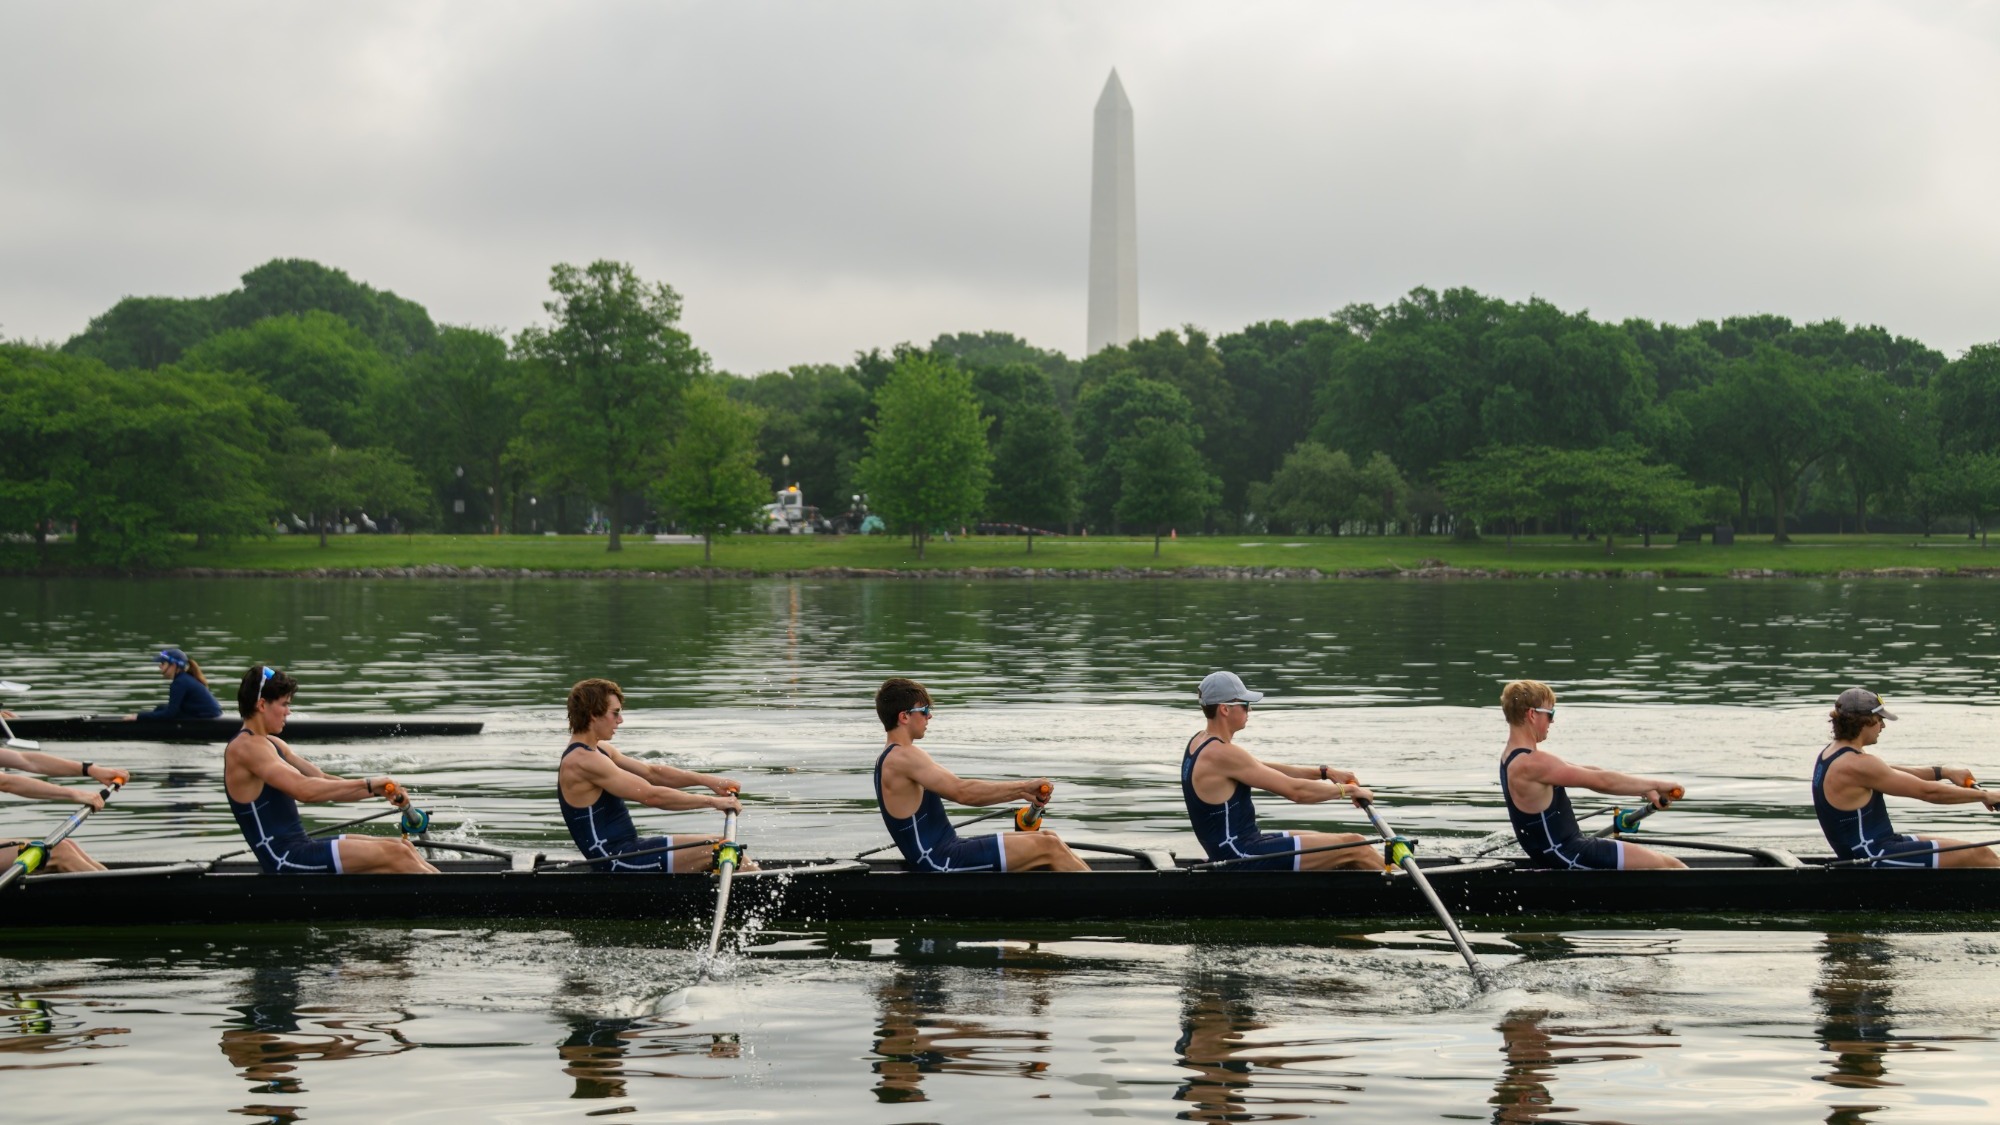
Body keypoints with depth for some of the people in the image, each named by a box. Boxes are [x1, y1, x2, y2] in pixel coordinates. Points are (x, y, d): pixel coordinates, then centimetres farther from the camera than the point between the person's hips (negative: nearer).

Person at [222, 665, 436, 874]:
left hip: (298, 846, 10)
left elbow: (322, 781, 14)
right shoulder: (246, 747, -14)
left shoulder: (272, 744, 18)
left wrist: (377, 790, -1)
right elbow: (304, 790, -26)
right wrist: (367, 784, -20)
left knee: (402, 848, 3)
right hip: (285, 858, -10)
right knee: (394, 854, -16)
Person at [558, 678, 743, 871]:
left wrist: (706, 780, 2)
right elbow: (651, 796, -21)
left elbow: (651, 772, 14)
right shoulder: (583, 761, -19)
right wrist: (713, 801, -15)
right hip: (617, 861, -10)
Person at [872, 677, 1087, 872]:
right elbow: (963, 792, -23)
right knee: (1048, 847, -11)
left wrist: (1021, 793, 9)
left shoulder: (891, 759, 18)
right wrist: (1025, 786, -14)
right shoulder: (902, 757, -15)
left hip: (941, 853, 10)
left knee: (1047, 839, 8)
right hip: (941, 861, -10)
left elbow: (959, 793, 17)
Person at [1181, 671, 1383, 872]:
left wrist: (1325, 772, 9)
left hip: (1230, 854, 10)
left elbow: (1266, 771, 16)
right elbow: (1295, 791, -19)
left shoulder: (1198, 743, 9)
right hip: (1243, 859, -10)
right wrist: (1348, 790, -5)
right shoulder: (1222, 754, -21)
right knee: (1355, 847, -6)